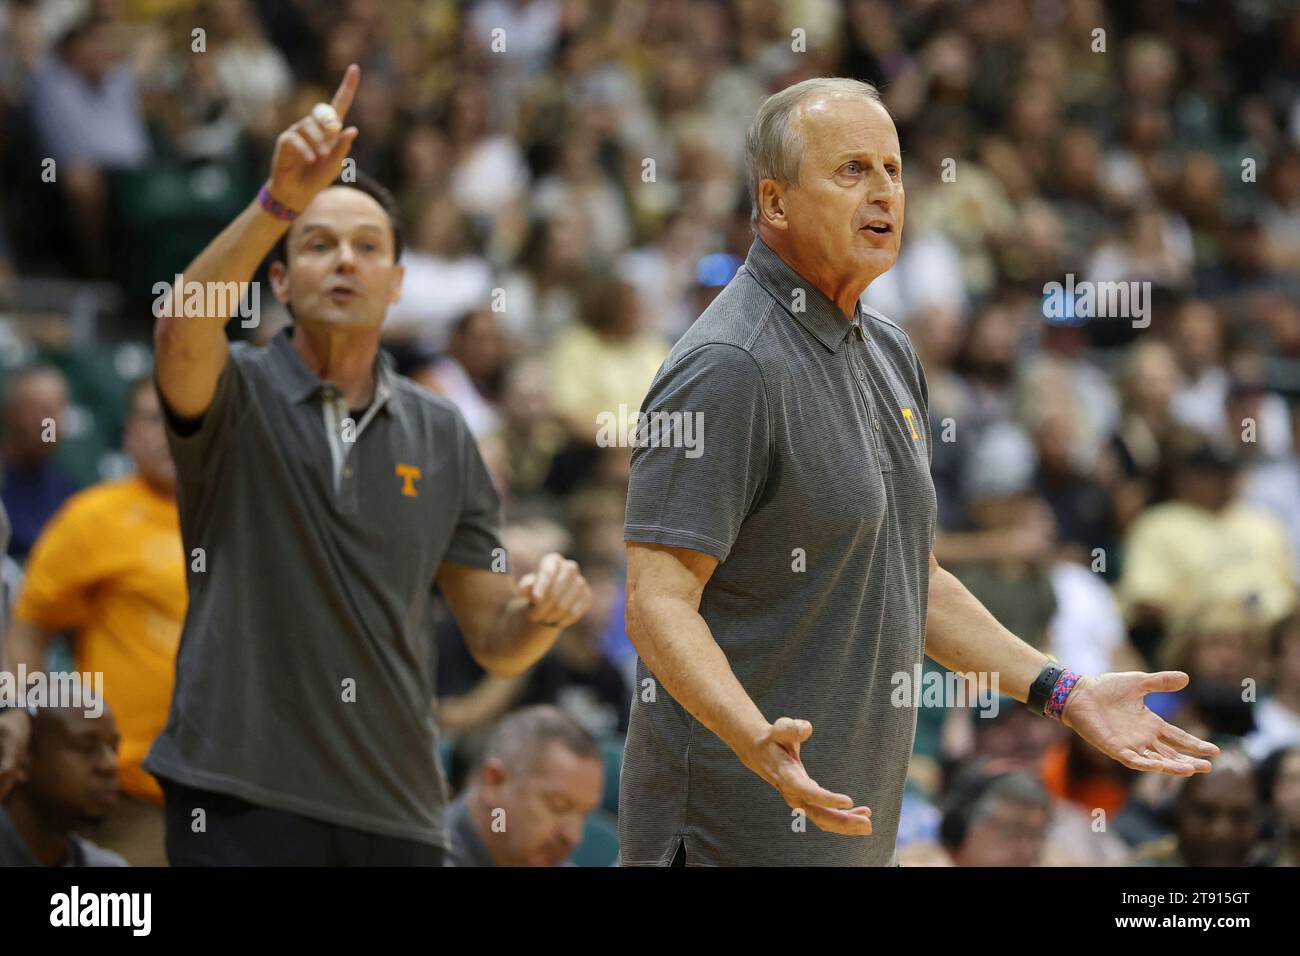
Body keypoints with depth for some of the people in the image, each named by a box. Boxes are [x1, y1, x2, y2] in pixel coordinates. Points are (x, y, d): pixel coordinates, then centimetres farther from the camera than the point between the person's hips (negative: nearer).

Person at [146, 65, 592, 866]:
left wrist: (546, 609, -10)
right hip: (243, 800, -4)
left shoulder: (441, 434, 11)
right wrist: (281, 199, -38)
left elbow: (494, 642, 13)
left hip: (398, 813, 4)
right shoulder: (237, 394, 1)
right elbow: (183, 326, -25)